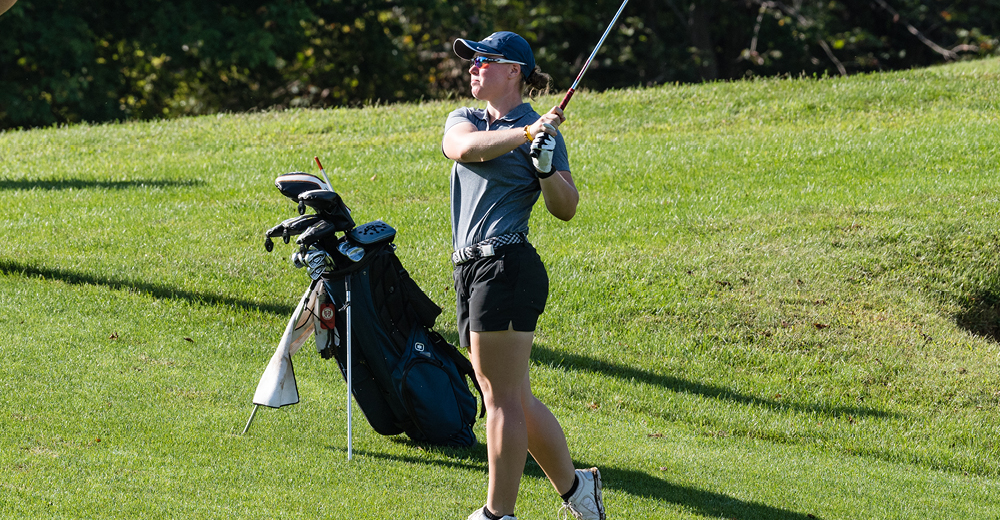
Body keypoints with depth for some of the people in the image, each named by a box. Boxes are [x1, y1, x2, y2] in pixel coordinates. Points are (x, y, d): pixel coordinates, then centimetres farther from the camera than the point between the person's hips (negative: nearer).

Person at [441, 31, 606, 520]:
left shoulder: (543, 130, 0)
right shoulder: (464, 120, 16)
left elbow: (566, 208, -5)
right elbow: (464, 148, -8)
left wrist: (546, 168, -22)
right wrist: (525, 133, -19)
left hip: (508, 268, -7)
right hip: (471, 271, 7)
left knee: (503, 398, -7)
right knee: (514, 399, 12)